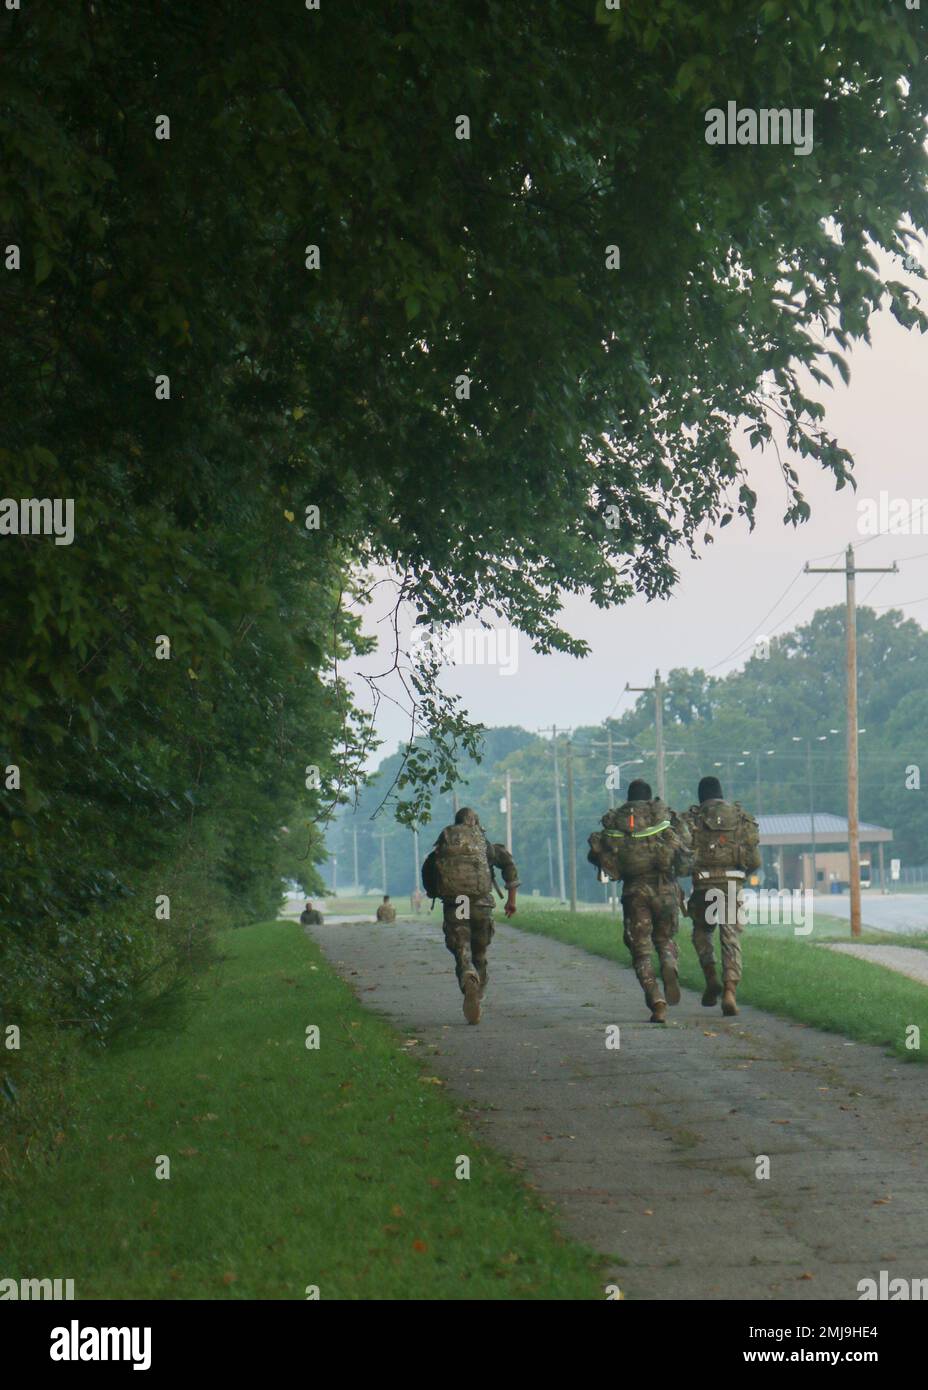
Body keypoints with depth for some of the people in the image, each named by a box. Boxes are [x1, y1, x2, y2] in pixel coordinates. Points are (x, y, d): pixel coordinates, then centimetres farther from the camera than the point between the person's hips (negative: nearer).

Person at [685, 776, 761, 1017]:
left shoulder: (692, 819, 3)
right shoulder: (741, 817, 9)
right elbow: (755, 861, 6)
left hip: (704, 886, -1)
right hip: (733, 886, 1)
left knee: (701, 933, 21)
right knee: (731, 941, 2)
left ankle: (711, 977, 3)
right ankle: (729, 991, -13)